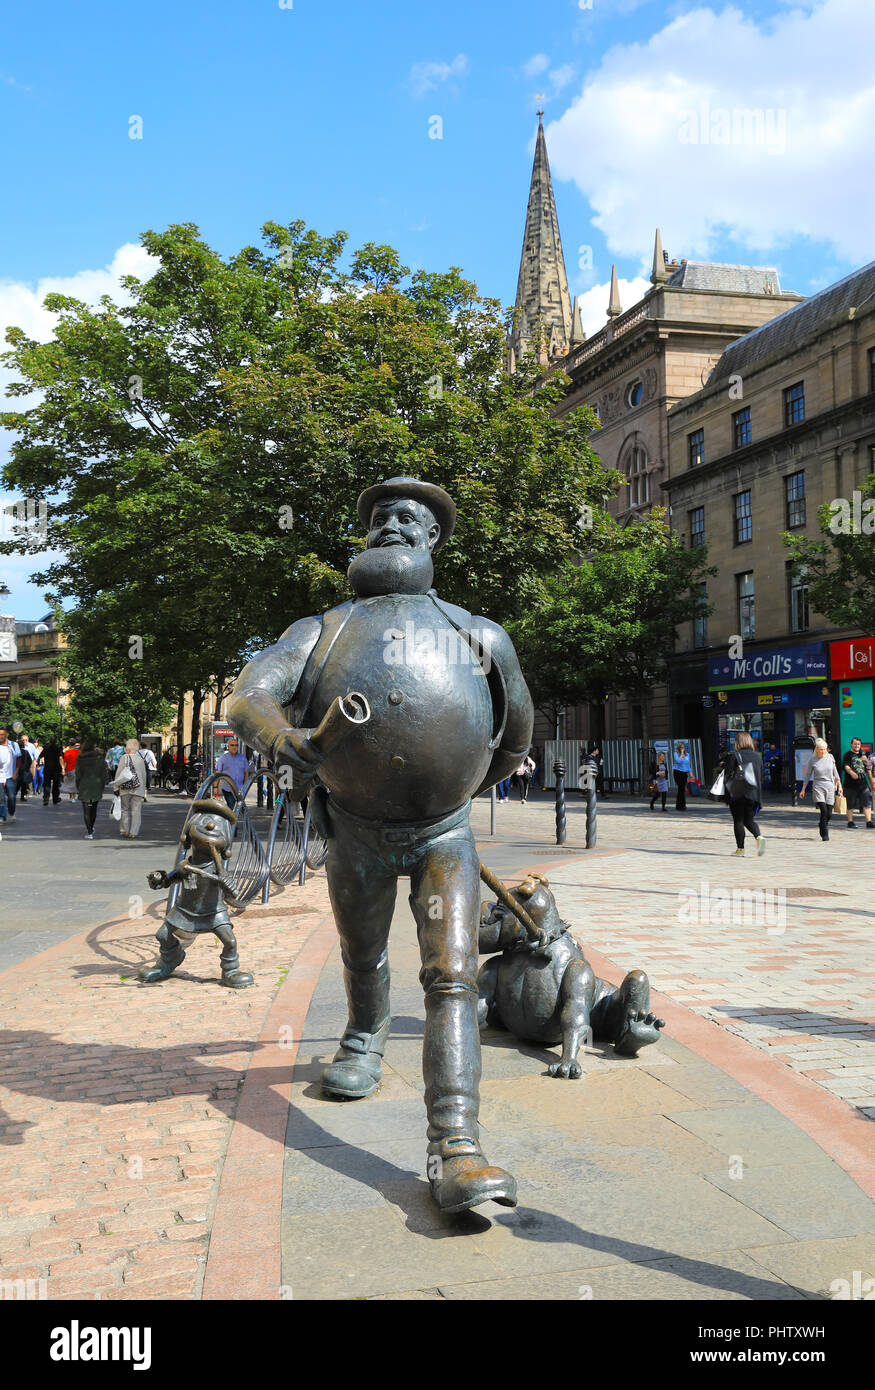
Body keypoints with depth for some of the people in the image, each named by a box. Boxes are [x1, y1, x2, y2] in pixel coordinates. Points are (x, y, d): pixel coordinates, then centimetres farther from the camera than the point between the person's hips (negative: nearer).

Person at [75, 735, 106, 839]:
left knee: (86, 810, 2)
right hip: (97, 786, 2)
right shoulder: (100, 756, -3)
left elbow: (78, 774, -2)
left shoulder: (80, 758, -6)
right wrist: (102, 786, 9)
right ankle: (90, 829, 33)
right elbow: (104, 773, 0)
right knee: (94, 809, 17)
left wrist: (78, 788, 6)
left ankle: (89, 832, -5)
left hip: (84, 786, -2)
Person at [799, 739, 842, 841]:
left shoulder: (830, 757, 4)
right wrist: (803, 790, 6)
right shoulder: (813, 760, -2)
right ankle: (824, 834, -7)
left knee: (829, 813, 1)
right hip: (818, 787, -3)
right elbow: (807, 775, 5)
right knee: (824, 811, -15)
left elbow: (835, 772, 16)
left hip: (830, 787, 3)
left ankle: (825, 827, 26)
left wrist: (839, 785, 16)